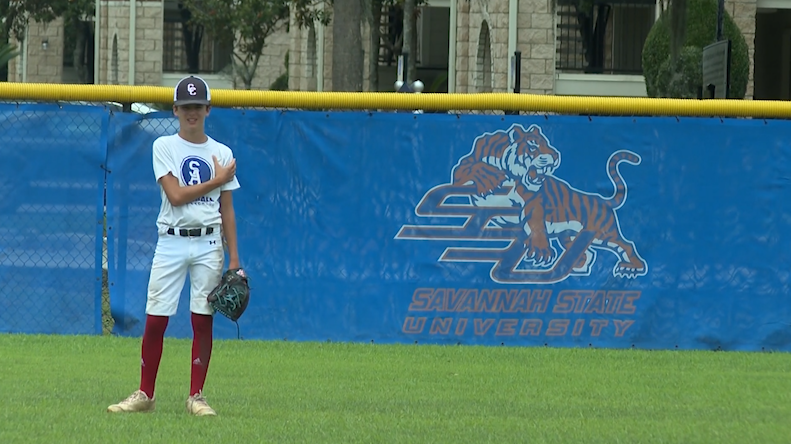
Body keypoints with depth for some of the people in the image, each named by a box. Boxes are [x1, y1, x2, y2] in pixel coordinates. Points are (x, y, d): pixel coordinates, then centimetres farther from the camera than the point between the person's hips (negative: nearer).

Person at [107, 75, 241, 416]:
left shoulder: (222, 154, 9)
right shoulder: (164, 147, 2)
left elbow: (227, 211, 10)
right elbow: (176, 195, -10)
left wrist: (234, 257, 5)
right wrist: (216, 181, -6)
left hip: (208, 244, 2)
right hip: (171, 243, -2)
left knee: (202, 321, 0)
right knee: (155, 321, -2)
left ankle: (196, 397, 7)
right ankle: (145, 395, 6)